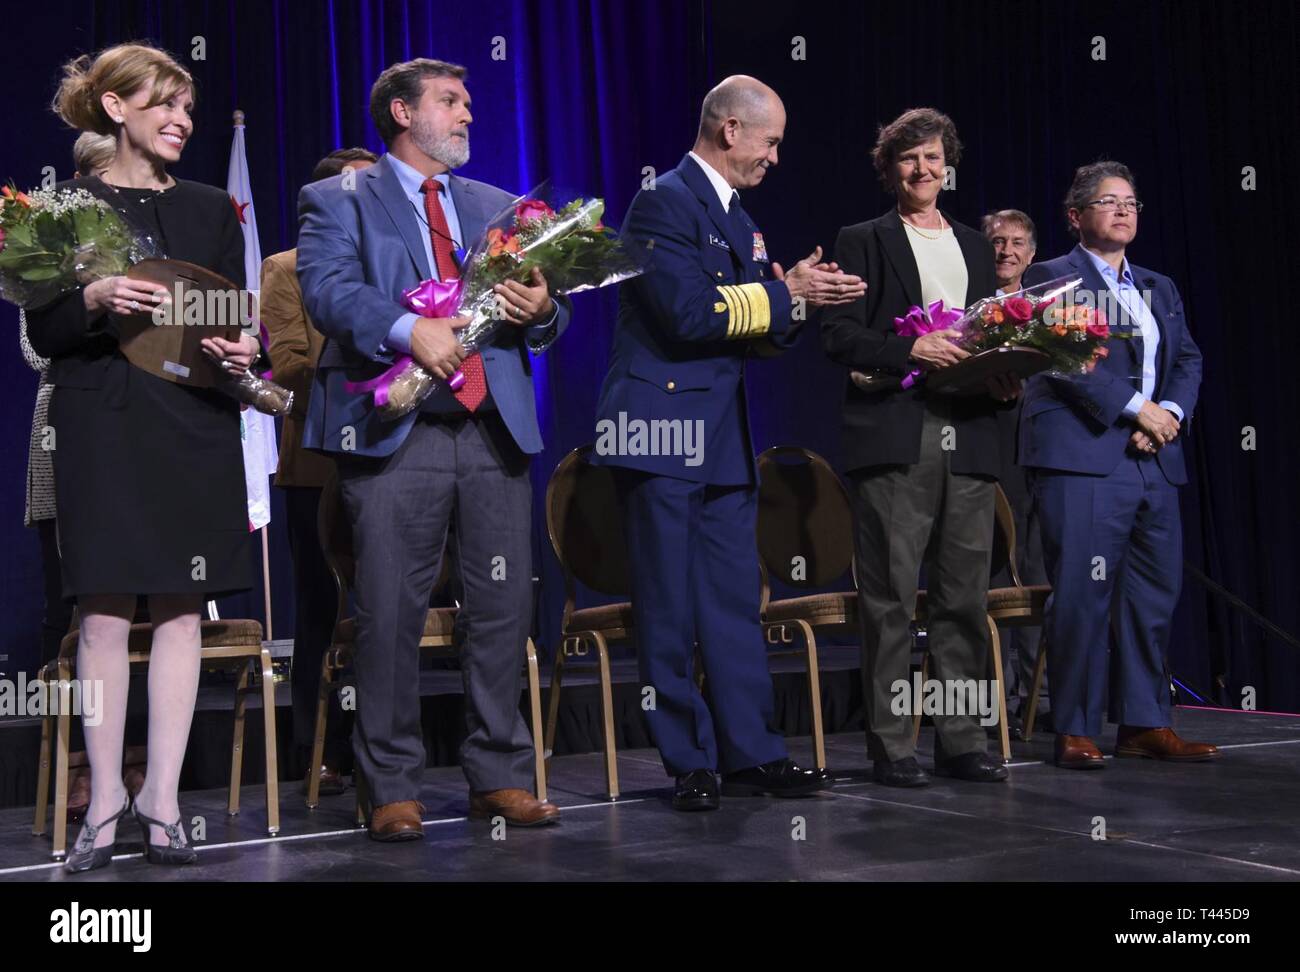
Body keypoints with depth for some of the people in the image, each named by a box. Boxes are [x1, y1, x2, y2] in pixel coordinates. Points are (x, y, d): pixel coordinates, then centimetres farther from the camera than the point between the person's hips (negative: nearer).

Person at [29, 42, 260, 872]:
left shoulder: (211, 209, 13)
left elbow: (237, 317, 14)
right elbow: (42, 333, 1)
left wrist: (245, 348, -8)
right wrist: (94, 301, -18)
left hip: (196, 425, 3)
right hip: (102, 426, -3)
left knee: (181, 609, 1)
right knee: (105, 613, -2)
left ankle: (162, 795, 7)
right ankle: (106, 796, 6)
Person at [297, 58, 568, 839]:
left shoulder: (500, 208, 23)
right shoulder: (339, 202, 8)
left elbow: (542, 305, 19)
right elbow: (327, 288, -10)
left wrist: (541, 311, -6)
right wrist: (407, 329, -26)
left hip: (495, 430, 5)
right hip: (395, 434, -4)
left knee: (505, 607, 4)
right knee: (391, 615, -4)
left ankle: (500, 775, 15)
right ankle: (393, 787, 7)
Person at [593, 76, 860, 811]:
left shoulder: (737, 218, 18)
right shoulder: (667, 201, -10)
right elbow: (691, 311, -20)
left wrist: (797, 293, 1)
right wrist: (786, 292, -12)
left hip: (724, 440, 9)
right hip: (663, 431, -9)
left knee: (737, 604, 9)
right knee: (671, 612, -1)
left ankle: (751, 753, 15)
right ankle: (692, 763, 7)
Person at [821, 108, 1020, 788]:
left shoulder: (974, 245, 22)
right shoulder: (863, 242, 6)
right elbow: (838, 335, -4)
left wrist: (1005, 382, 2)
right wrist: (912, 349, -17)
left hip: (969, 442, 5)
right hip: (895, 442, -5)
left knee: (964, 597, 6)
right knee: (890, 598, -4)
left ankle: (961, 740, 13)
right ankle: (890, 745, 2)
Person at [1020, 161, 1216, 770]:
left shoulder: (1160, 289, 23)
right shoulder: (1051, 278, 2)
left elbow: (1189, 360, 16)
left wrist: (1171, 412, -4)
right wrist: (1135, 407, -14)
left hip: (1154, 461, 7)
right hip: (1081, 457, -7)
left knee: (1154, 594, 7)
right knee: (1082, 594, -9)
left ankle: (1144, 724, 15)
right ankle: (1074, 730, -2)